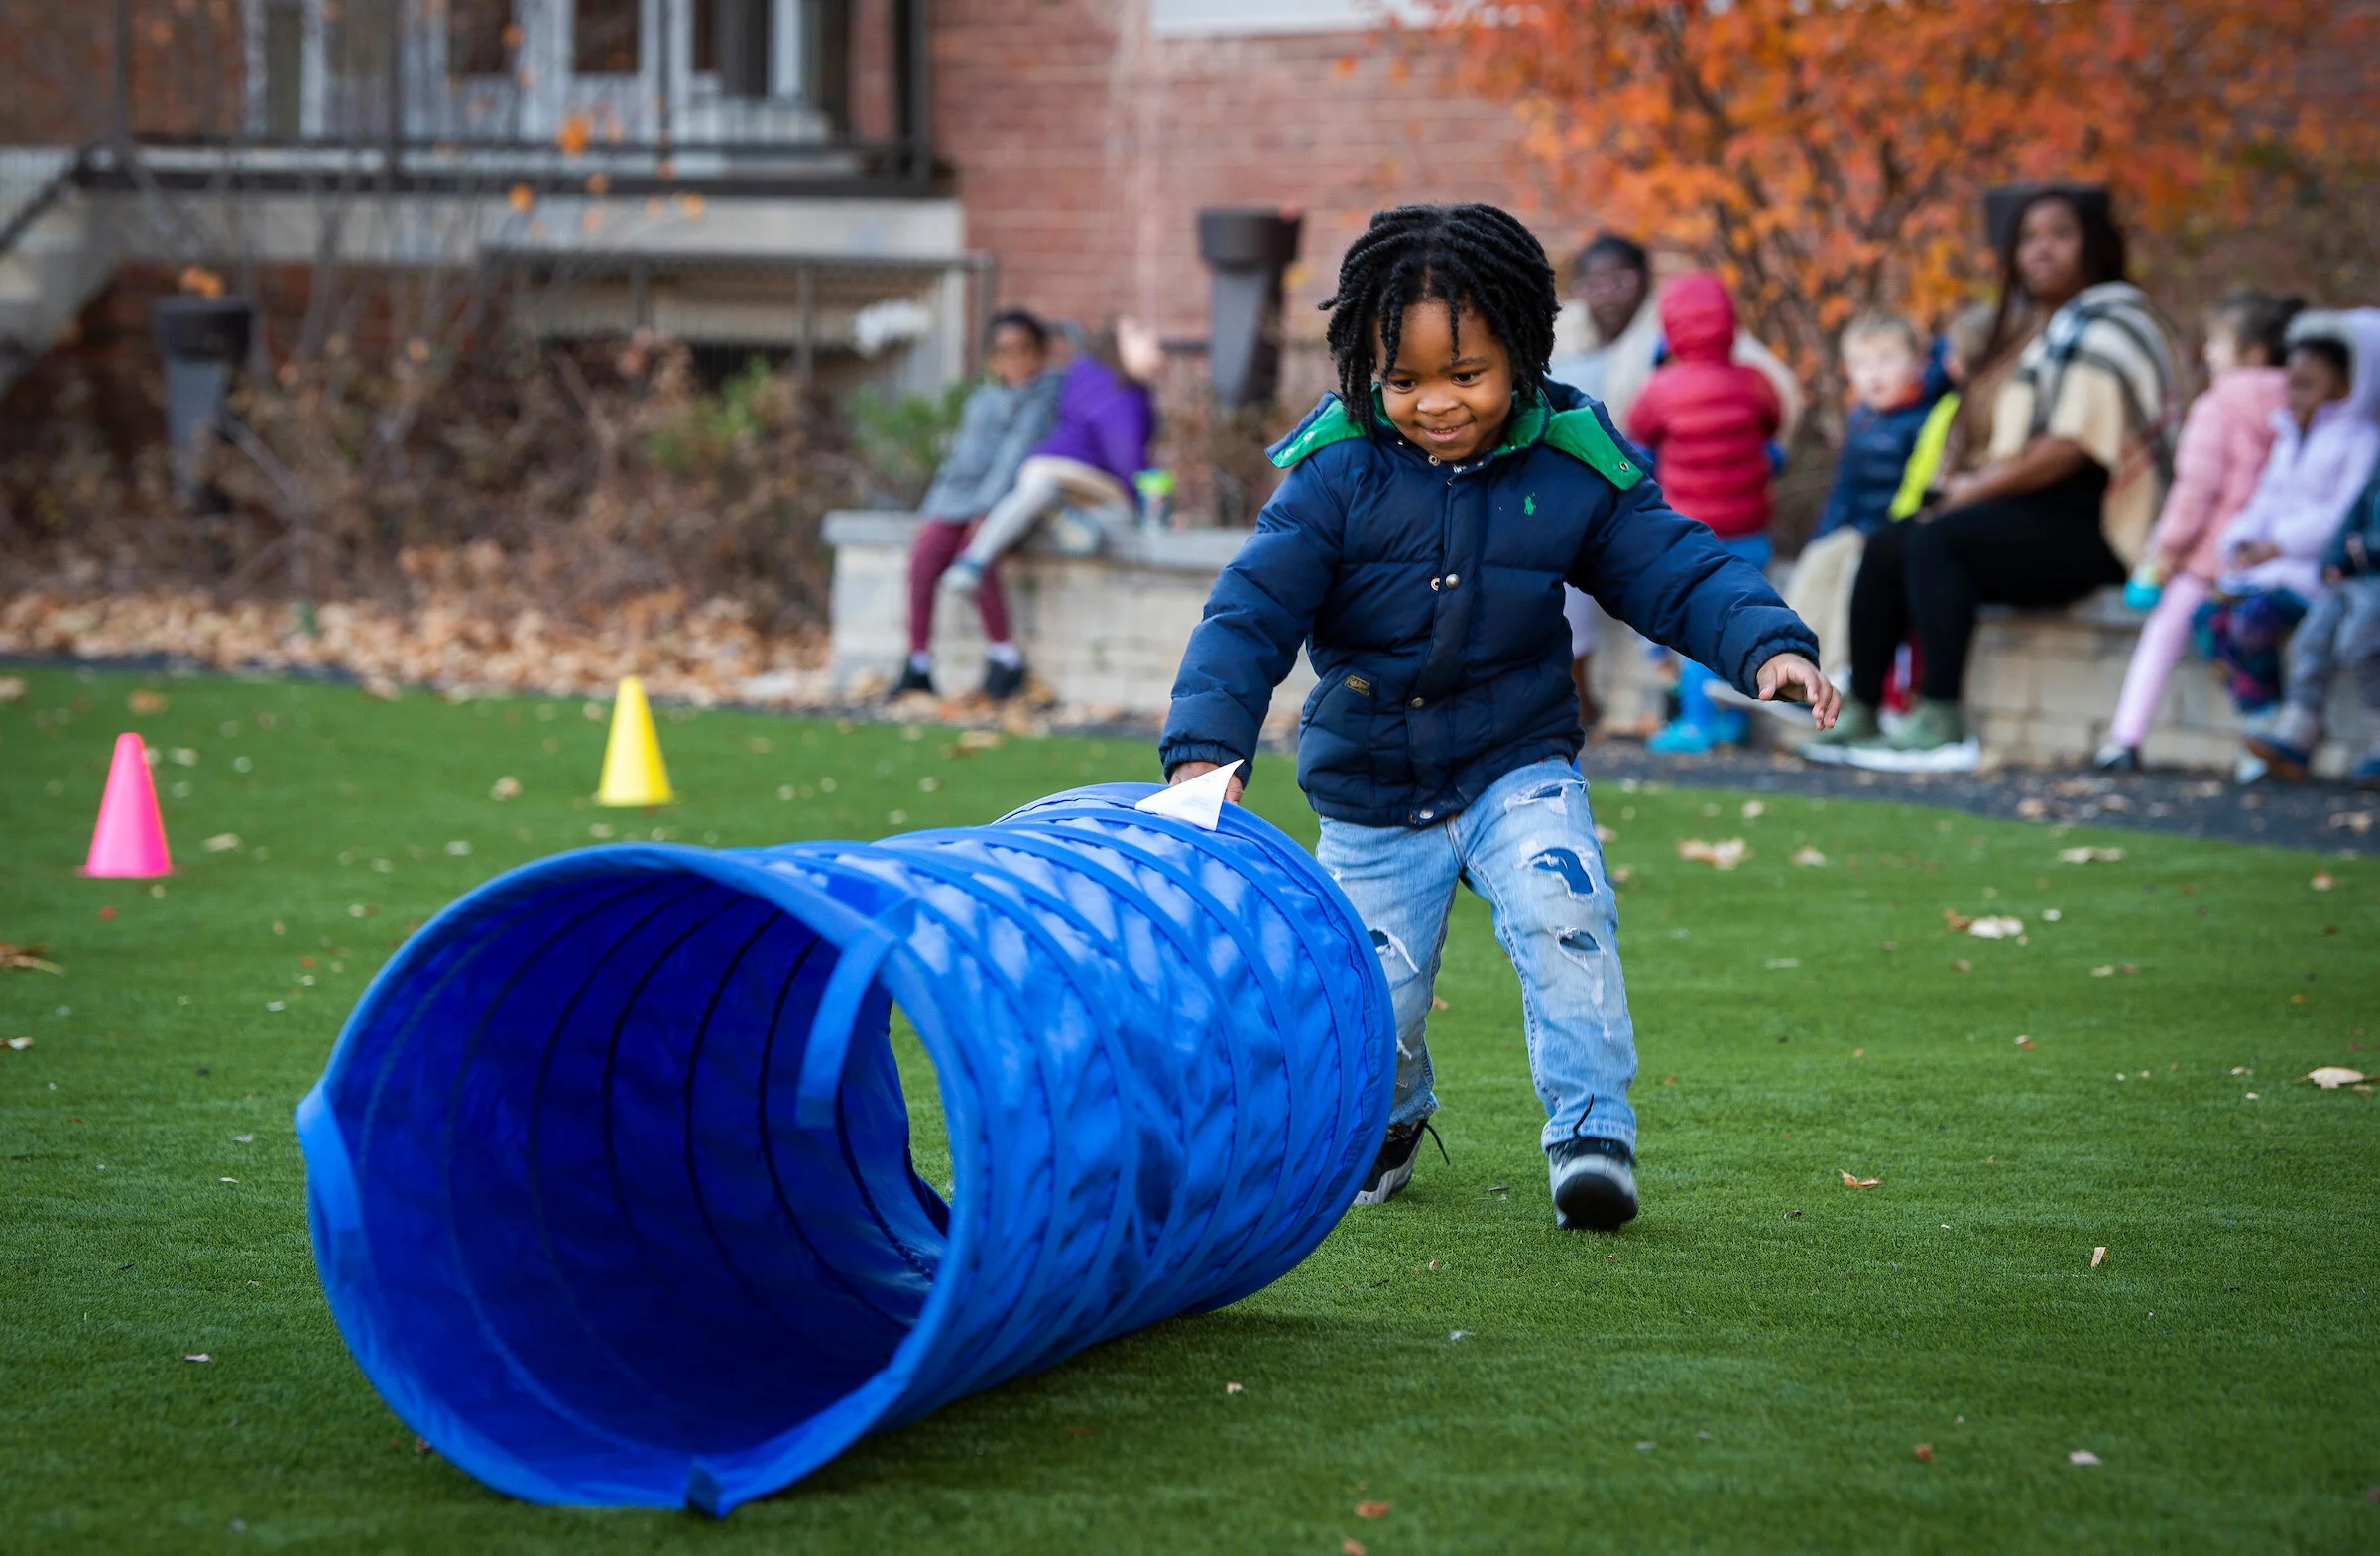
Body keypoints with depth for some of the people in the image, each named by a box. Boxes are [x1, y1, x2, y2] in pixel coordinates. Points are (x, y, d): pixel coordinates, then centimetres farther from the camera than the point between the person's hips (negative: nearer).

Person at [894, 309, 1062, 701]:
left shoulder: (1045, 396, -2)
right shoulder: (979, 400, 23)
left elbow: (1018, 451, -12)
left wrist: (988, 506, -22)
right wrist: (931, 509, 15)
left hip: (1004, 496, -6)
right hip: (958, 497, 6)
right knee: (924, 553, -20)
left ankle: (1004, 655, -16)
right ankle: (918, 663, -16)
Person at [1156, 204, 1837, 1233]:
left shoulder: (1571, 468, -10)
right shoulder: (1336, 474, -13)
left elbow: (1676, 569, -9)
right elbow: (1251, 612, -18)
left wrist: (1769, 647, -27)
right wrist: (1205, 750, -31)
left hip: (1516, 768, 0)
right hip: (1368, 794, 0)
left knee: (1560, 905, -29)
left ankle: (1590, 1128, -14)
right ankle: (1387, 1122, 42)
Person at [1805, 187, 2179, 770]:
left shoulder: (2108, 323, -8)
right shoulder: (2055, 332, 25)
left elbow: (2073, 448, -19)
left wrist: (1979, 489, -11)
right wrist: (1979, 482, 4)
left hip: (2087, 529, -10)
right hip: (2041, 515, 10)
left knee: (1937, 541, -28)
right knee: (1885, 548, 0)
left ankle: (1941, 725, -34)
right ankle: (1858, 715, -5)